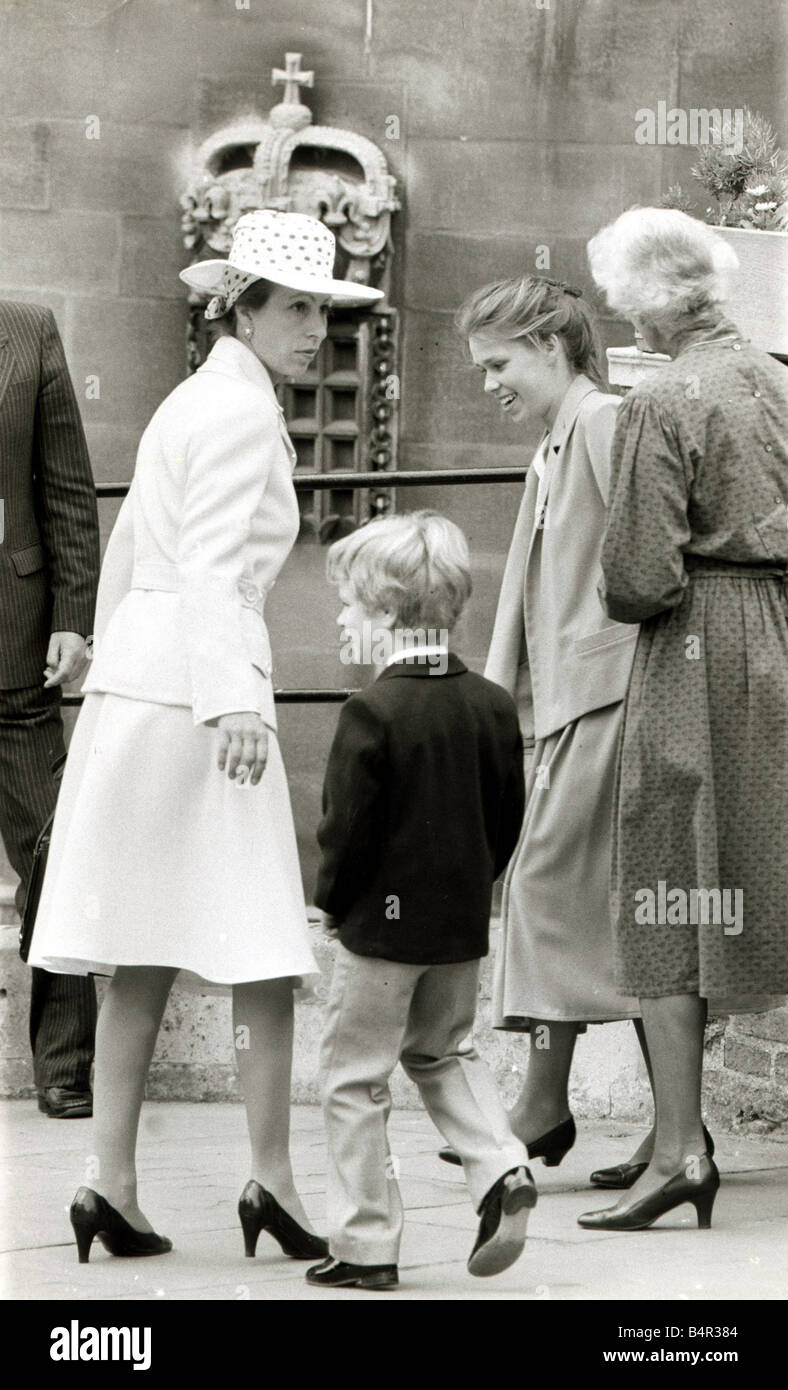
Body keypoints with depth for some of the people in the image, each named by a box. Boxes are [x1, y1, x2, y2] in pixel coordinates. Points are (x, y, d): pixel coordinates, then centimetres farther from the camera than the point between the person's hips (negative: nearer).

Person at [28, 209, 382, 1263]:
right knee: (261, 945, -6)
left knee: (146, 954, 8)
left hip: (135, 691, 10)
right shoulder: (242, 412, -9)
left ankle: (114, 1183, 8)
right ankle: (271, 1175, -5)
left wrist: (115, 663, 30)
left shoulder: (193, 400, 21)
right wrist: (235, 701, -29)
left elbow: (128, 554, 25)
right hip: (195, 694, -9)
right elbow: (211, 566, -20)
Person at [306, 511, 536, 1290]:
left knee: (354, 1079, 6)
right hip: (463, 928, 6)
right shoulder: (492, 705, 1)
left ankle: (364, 1245, 9)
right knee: (440, 1054, 25)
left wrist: (334, 901, 0)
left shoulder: (372, 714, -18)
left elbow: (346, 828, -16)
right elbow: (508, 817, 7)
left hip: (381, 926, -6)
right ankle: (501, 1172, 4)